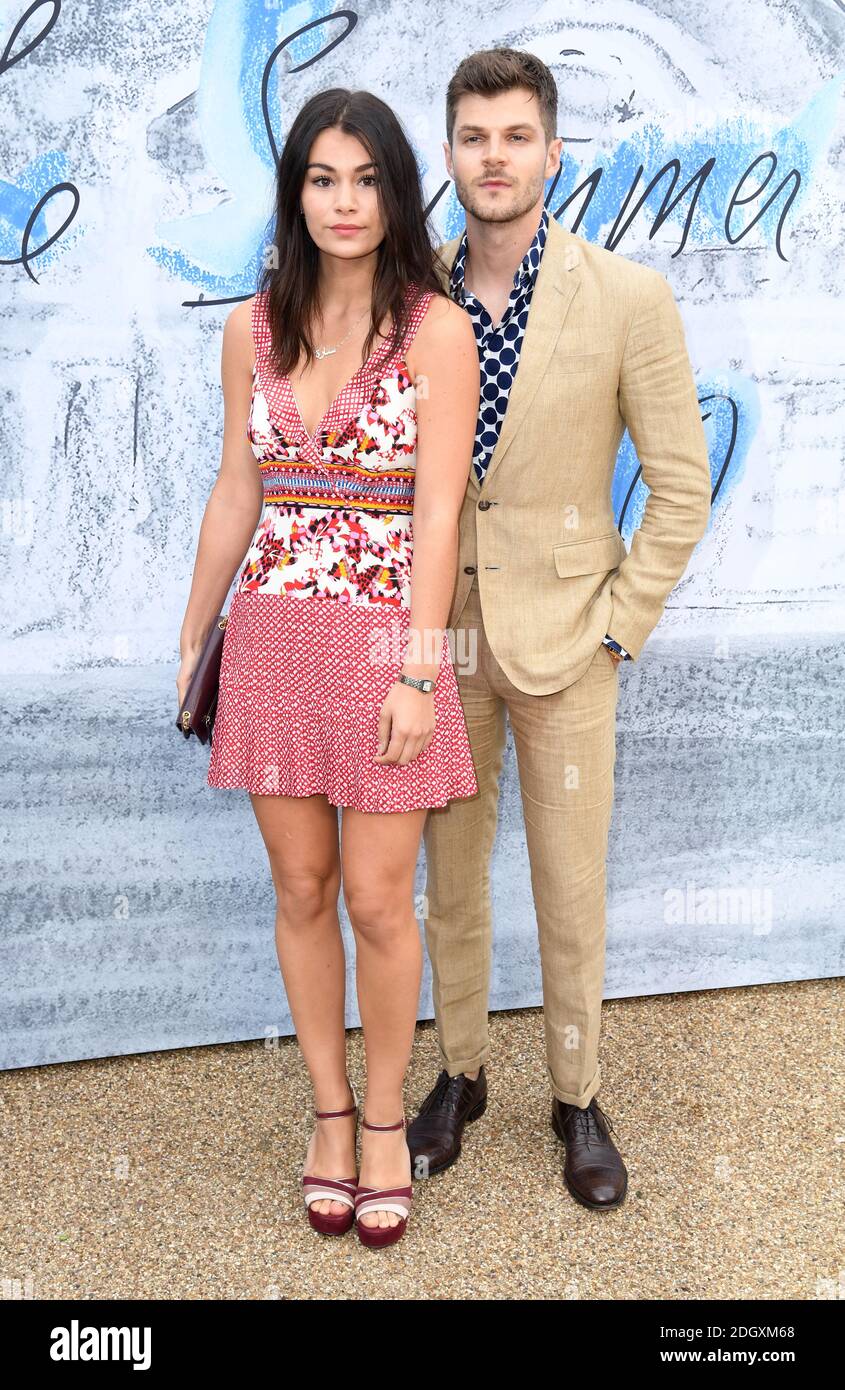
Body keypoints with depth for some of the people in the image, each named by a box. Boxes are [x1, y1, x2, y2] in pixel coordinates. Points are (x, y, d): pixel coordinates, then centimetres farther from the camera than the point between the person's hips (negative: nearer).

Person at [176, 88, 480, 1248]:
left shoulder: (436, 329, -6)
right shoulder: (254, 328, 6)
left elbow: (437, 511, -10)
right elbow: (236, 492, 11)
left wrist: (418, 673, -14)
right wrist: (193, 639, 14)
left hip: (384, 638, -3)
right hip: (273, 634, 4)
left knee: (378, 902, 2)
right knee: (301, 890, 11)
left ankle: (385, 1118, 25)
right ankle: (330, 1109, 29)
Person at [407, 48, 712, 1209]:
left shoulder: (628, 299, -9)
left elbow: (681, 490, -6)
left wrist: (618, 629, -9)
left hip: (563, 640, -2)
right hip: (439, 635, 3)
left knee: (572, 892, 8)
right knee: (450, 875, 15)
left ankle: (577, 1099, 28)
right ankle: (460, 1073, 35)